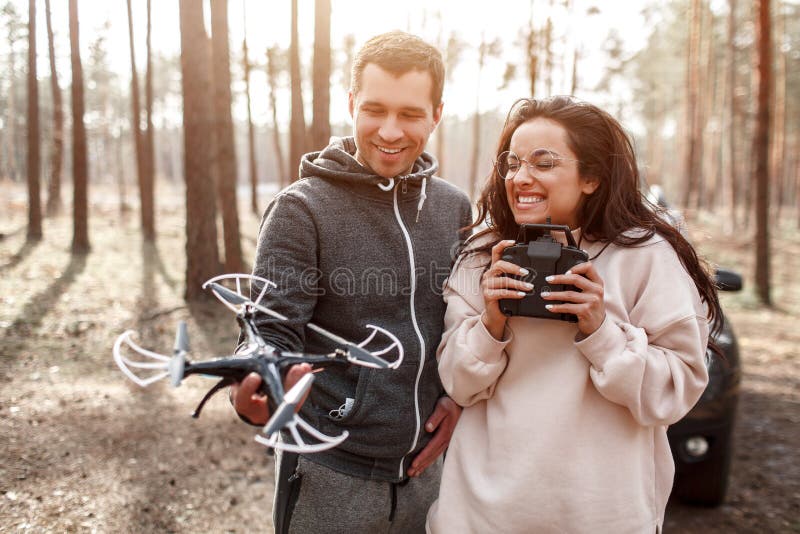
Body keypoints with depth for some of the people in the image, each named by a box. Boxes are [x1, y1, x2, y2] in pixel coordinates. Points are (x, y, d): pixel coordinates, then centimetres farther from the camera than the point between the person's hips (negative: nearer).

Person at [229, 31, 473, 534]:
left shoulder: (454, 207, 3)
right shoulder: (302, 209, -12)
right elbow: (274, 331, -15)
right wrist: (255, 391, -35)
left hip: (425, 468, 4)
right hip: (333, 474, -4)